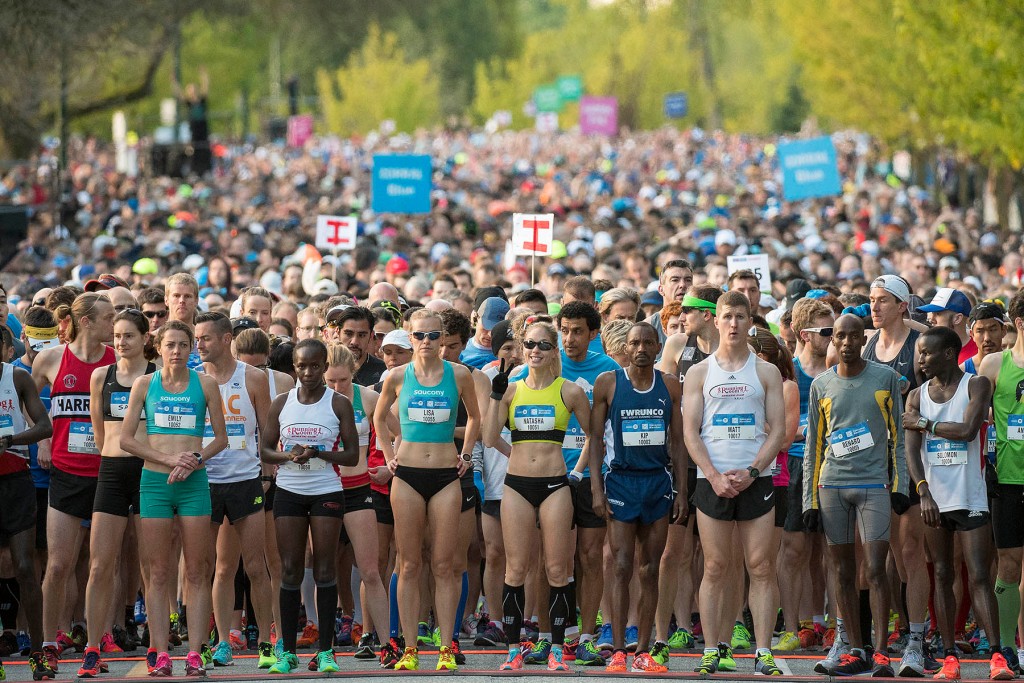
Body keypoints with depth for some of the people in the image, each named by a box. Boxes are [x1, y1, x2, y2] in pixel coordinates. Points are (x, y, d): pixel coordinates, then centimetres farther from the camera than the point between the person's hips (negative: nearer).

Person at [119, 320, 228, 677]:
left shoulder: (205, 384, 6)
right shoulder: (144, 384, 7)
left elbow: (221, 438, 9)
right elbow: (126, 438, 4)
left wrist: (195, 459, -9)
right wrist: (169, 459, -7)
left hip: (194, 483, 0)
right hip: (154, 482, 0)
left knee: (196, 571, -1)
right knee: (158, 572, -1)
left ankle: (195, 653, -1)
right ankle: (159, 654, 0)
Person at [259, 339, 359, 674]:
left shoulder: (338, 404, 0)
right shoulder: (282, 403, 7)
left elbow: (352, 455, -2)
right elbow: (265, 450, 8)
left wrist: (319, 453, -18)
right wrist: (288, 456, -12)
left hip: (326, 493, -2)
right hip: (289, 492, 2)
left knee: (324, 570, -3)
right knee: (290, 570, 1)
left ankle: (325, 650, 2)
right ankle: (288, 651, 6)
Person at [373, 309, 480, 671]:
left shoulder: (459, 376, 1)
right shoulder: (398, 377, 2)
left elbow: (475, 417, 17)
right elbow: (379, 418, 19)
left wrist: (466, 454, 9)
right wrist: (388, 455, 9)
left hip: (446, 477, 0)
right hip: (407, 475, 0)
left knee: (443, 565, 0)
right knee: (409, 565, 1)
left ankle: (446, 650, 1)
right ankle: (409, 649, 3)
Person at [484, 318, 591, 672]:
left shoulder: (569, 392, 2)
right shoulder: (511, 390, 7)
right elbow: (490, 439, 0)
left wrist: (582, 469, 5)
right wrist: (496, 396, -5)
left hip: (555, 484, -1)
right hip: (516, 483, 2)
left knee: (557, 569, -1)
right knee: (515, 568, 1)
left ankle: (557, 648, 7)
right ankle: (514, 647, 7)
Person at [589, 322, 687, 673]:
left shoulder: (670, 386, 7)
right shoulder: (608, 383, 0)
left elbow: (677, 441, 10)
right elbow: (596, 437, 1)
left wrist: (681, 492, 5)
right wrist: (596, 489, -6)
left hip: (659, 481, 3)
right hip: (622, 481, -3)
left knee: (650, 570, 4)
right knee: (622, 568, -8)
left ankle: (644, 651, 8)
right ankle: (618, 651, -7)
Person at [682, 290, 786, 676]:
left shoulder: (766, 373, 8)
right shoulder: (699, 373, 9)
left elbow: (778, 431, 3)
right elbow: (691, 431, 4)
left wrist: (750, 472, -11)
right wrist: (714, 476, -10)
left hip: (756, 481, 0)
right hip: (713, 480, 0)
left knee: (761, 567, -4)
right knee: (715, 568, 1)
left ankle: (763, 653, -3)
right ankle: (712, 651, 4)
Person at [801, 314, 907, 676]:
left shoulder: (886, 377, 4)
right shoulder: (821, 384, 9)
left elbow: (897, 434, 7)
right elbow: (813, 444, 13)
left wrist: (900, 484, -1)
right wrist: (810, 499, 8)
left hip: (874, 484, -3)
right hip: (832, 484, 3)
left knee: (875, 570, -11)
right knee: (842, 572, 4)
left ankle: (881, 651, -8)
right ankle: (854, 650, 9)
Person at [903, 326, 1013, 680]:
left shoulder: (976, 385, -1)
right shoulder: (916, 396, 8)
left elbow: (967, 429, -18)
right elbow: (911, 450, -3)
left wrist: (924, 423, -6)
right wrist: (924, 493, -17)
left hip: (970, 498, -4)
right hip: (933, 498, 4)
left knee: (979, 576, -10)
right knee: (942, 577, 5)